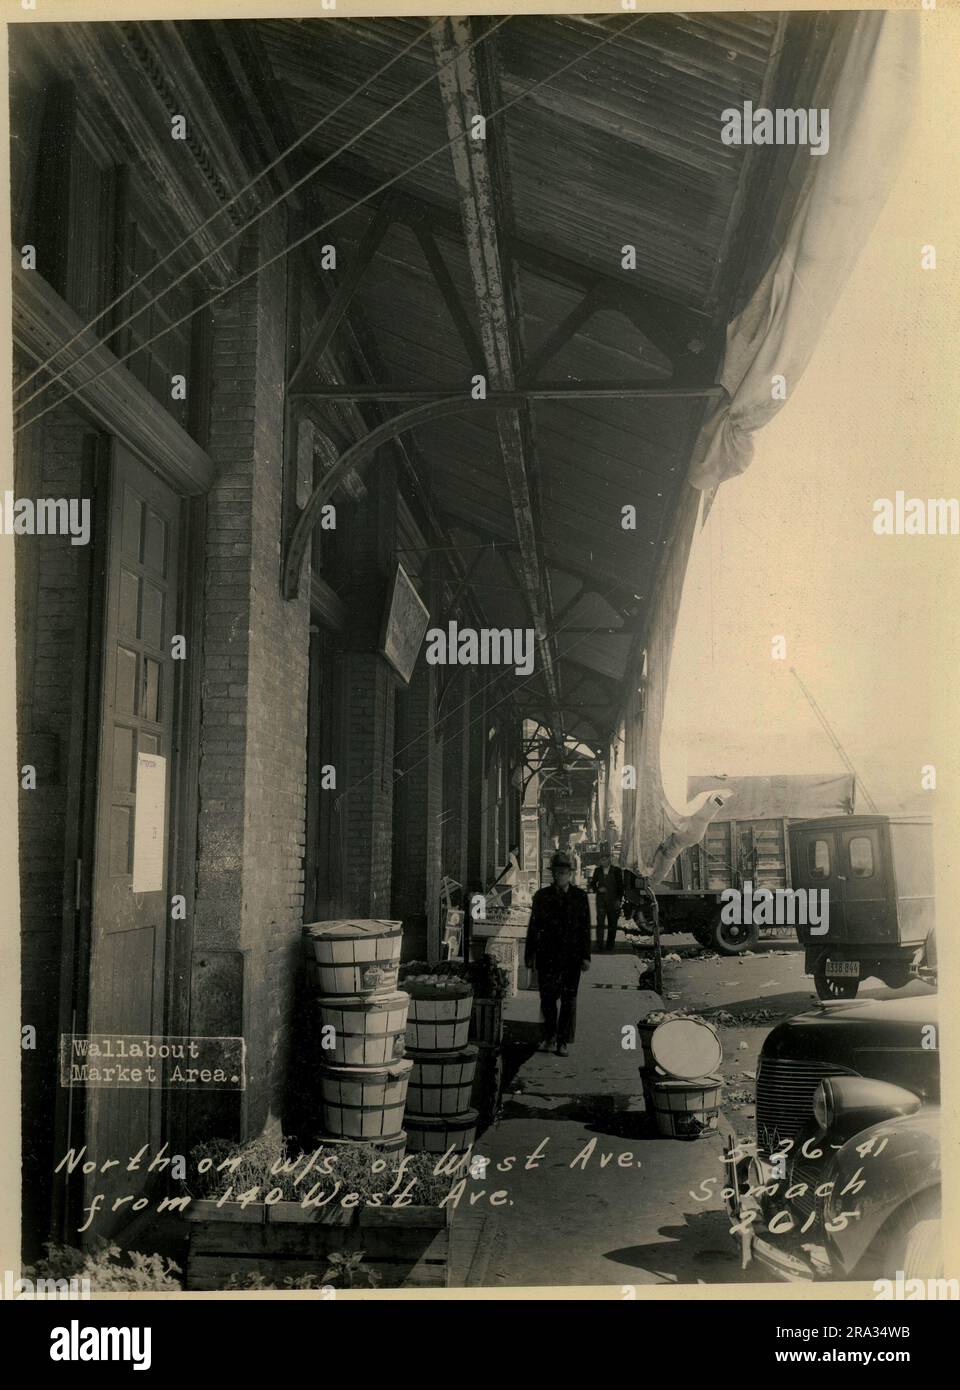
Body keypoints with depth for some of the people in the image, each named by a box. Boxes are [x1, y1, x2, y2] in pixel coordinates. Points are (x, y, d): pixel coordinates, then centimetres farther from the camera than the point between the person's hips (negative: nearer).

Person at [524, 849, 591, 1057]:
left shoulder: (580, 896, 5)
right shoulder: (542, 896, 5)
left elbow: (585, 928, 4)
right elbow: (533, 925, 6)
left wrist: (585, 956, 0)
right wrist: (530, 954, 3)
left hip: (572, 955, 0)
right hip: (547, 954, 0)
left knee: (568, 999, 2)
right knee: (547, 997, 3)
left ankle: (563, 1040, 10)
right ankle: (549, 1035, 22)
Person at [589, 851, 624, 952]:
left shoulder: (617, 870, 1)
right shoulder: (597, 870, 8)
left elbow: (620, 886, 2)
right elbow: (592, 883, 16)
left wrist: (619, 900, -5)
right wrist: (598, 889, -5)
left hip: (613, 901, -1)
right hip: (601, 900, 1)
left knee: (612, 924, 4)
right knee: (600, 922, -11)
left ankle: (610, 945, 14)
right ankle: (599, 945, -12)